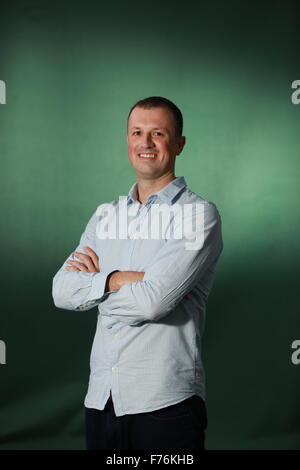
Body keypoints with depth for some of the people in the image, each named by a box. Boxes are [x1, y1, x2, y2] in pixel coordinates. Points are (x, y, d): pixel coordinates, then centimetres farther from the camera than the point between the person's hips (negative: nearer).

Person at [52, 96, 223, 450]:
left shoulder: (199, 214, -6)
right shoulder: (106, 215, 13)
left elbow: (153, 301, -18)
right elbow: (61, 291, 0)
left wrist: (94, 282, -4)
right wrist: (119, 279, -13)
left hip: (164, 404, -5)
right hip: (100, 399, 5)